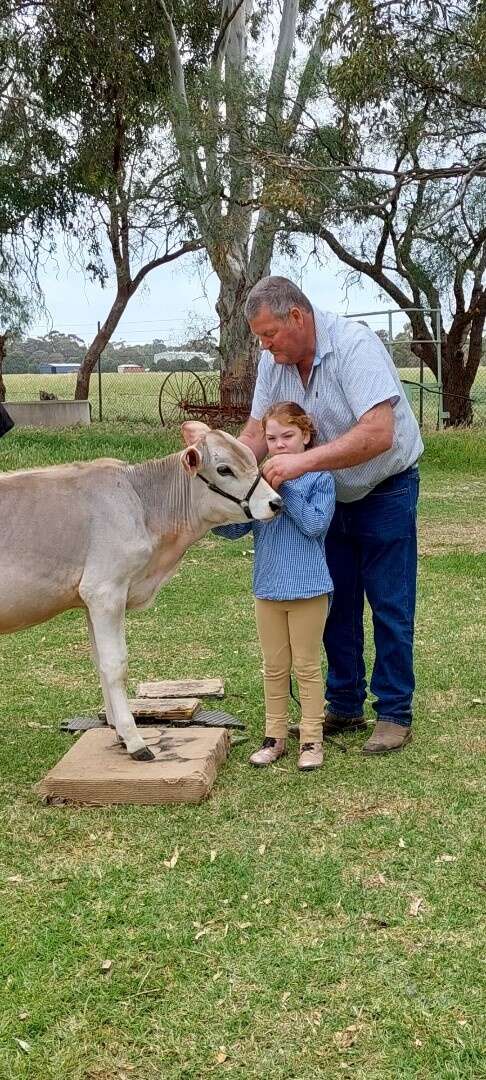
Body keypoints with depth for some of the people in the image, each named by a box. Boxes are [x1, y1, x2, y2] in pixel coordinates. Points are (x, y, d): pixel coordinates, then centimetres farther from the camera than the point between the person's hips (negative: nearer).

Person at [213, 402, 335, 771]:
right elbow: (235, 529, 3)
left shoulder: (318, 478, -8)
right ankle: (276, 736, 26)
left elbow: (316, 524, -20)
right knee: (274, 668, 14)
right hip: (268, 587, 4)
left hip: (308, 588, -4)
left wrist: (286, 489, -22)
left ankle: (312, 739, 18)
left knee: (307, 667, 7)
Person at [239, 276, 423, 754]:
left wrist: (302, 461, -43)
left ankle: (394, 713, 12)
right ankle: (344, 706, 24)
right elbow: (254, 433, -3)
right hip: (330, 495, 6)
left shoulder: (354, 345, -27)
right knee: (336, 604, 11)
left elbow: (379, 433, -37)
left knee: (390, 607, 0)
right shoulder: (274, 361, -7)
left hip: (385, 493, -6)